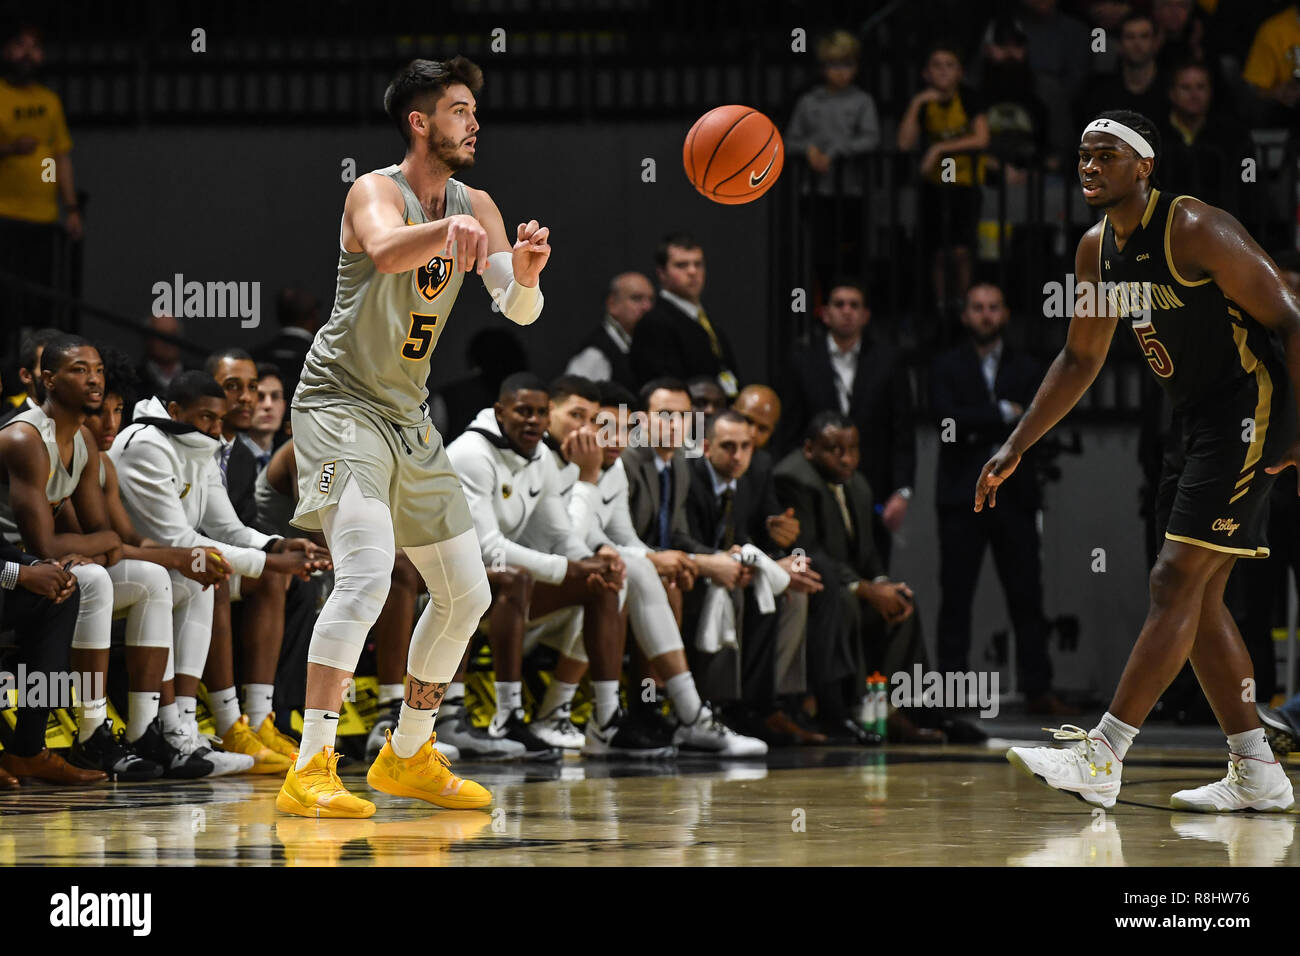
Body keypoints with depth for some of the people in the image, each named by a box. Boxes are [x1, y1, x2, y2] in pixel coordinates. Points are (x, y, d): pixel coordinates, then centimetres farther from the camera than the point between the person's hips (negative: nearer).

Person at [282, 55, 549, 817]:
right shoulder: (376, 192, -14)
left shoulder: (475, 207, 6)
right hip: (342, 406, -8)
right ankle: (311, 770, -25)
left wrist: (525, 272, -25)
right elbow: (383, 250, -38)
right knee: (366, 575, -25)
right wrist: (447, 230, -58)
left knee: (467, 595, 11)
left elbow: (520, 310, -2)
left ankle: (409, 756, 25)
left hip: (410, 419, 8)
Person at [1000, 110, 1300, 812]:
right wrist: (1016, 447, 15)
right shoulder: (1097, 250, 6)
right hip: (1196, 421, 9)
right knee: (1198, 596, 7)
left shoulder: (1196, 231, -19)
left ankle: (1103, 756, -15)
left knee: (1176, 582, -12)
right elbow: (1081, 358, 19)